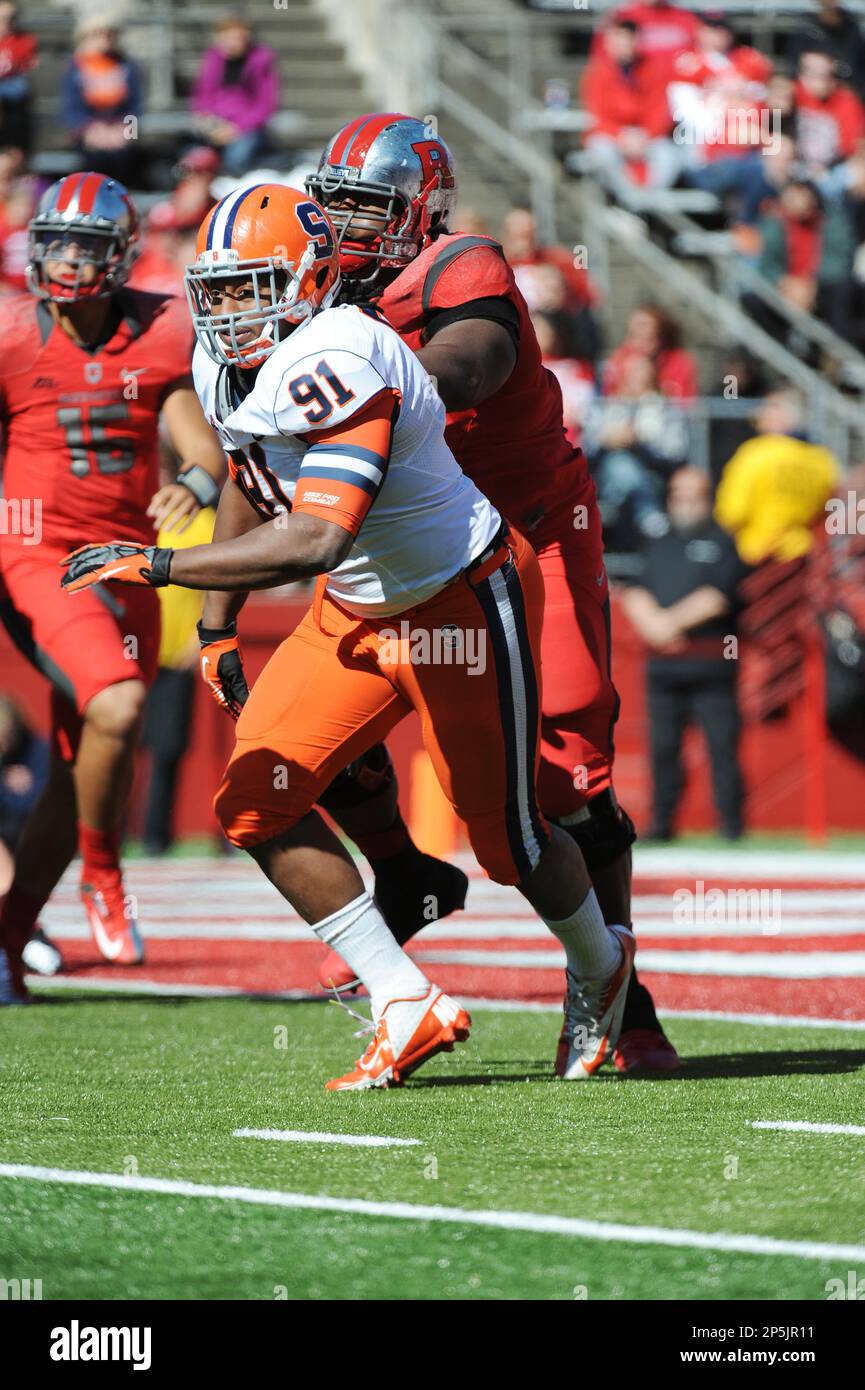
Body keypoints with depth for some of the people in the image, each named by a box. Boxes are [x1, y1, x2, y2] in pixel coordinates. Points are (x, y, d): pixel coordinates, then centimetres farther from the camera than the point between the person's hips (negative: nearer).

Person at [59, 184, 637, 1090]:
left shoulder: (332, 364, -32)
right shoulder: (225, 364, -3)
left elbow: (315, 539, -42)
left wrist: (156, 565, -38)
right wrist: (217, 626, 17)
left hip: (463, 602, -8)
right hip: (355, 610, 9)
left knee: (507, 840, 6)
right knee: (254, 805, -4)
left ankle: (599, 964, 40)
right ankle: (408, 1007, 4)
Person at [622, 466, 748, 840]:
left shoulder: (724, 543, 5)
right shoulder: (659, 546, 21)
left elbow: (718, 595, -9)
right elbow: (635, 593, 9)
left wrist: (672, 620, -12)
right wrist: (654, 622, -11)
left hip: (711, 666, -5)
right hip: (663, 665, 5)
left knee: (722, 746, -7)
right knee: (662, 746, 3)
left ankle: (731, 824, -5)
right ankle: (662, 822, 8)